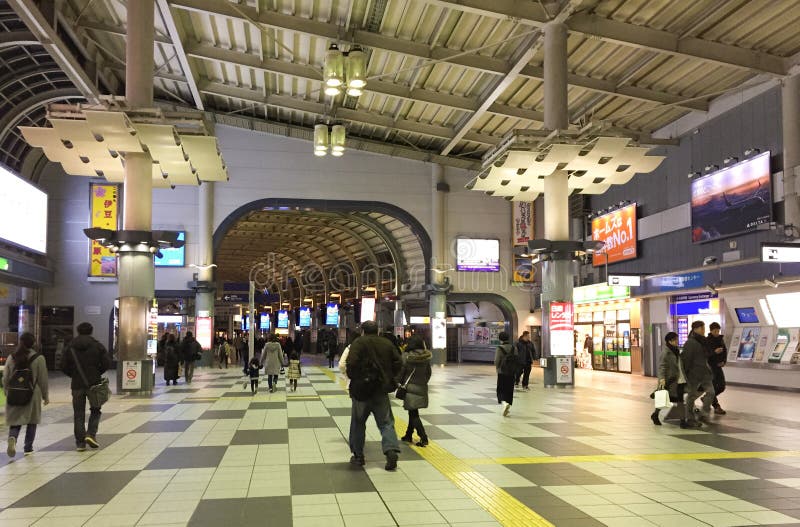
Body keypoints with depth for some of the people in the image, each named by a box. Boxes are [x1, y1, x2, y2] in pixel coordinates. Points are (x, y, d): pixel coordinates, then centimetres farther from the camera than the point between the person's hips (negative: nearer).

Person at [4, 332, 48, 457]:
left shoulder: (11, 358, 3)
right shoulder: (39, 358, -6)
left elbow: (5, 379, 8)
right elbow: (43, 380, -3)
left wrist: (7, 393, 21)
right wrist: (45, 396, 6)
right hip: (32, 395, -2)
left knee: (15, 422, 8)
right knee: (32, 422, 12)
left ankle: (12, 437, -21)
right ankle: (28, 448, 15)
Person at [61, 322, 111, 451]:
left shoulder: (71, 347, 4)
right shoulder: (97, 346, -1)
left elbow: (64, 366, 1)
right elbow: (107, 362, -6)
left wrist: (74, 375, 16)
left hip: (77, 385, 1)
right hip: (93, 383, -1)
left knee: (79, 414, 6)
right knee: (95, 410, 13)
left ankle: (80, 442, 4)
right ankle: (91, 434, -5)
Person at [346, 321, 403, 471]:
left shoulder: (358, 343, -6)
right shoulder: (387, 344, 6)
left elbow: (351, 363, -18)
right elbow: (398, 362, 2)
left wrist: (353, 377, -1)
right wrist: (389, 377, 12)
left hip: (361, 388, -3)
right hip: (381, 389, 3)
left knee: (358, 423, 12)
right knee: (386, 422, 6)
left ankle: (358, 455, 17)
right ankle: (391, 450, -14)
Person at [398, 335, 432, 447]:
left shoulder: (406, 356, -15)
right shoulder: (426, 357, -1)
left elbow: (400, 372, -9)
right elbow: (428, 373, 8)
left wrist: (399, 383, 8)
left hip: (410, 388, -5)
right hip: (422, 388, 5)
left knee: (413, 414, 0)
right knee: (413, 412, 19)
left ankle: (423, 438, -10)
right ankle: (408, 435, 29)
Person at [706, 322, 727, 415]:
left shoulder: (720, 339, 7)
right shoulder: (706, 340, -11)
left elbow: (725, 351, 13)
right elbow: (705, 354, -19)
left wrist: (723, 361, -2)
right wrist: (714, 352, -36)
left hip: (718, 365, 6)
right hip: (710, 366, -6)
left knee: (722, 387, 8)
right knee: (713, 386, -7)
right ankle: (716, 407, 0)